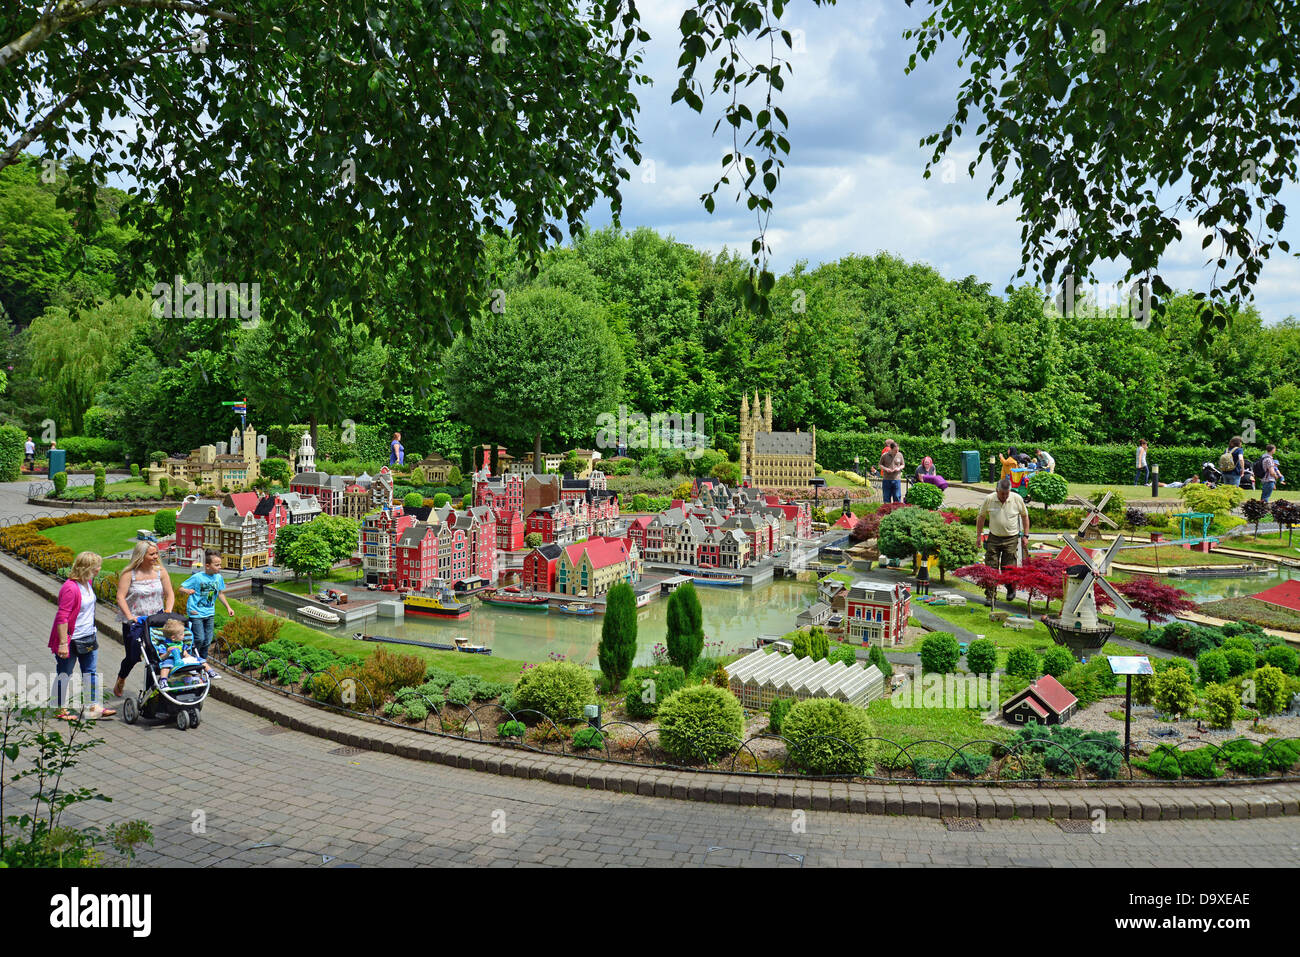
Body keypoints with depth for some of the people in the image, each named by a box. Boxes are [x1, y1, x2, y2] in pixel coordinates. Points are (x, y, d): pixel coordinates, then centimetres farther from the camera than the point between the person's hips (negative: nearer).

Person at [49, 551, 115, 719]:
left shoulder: (88, 582, 4)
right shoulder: (70, 588, -23)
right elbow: (62, 617, -23)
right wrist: (63, 643, -23)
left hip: (88, 638, 9)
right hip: (71, 640, -9)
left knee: (91, 673, 9)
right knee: (64, 675, 7)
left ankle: (94, 707, 13)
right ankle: (61, 709, 19)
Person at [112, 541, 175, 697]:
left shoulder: (160, 572, 2)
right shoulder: (129, 574, -8)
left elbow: (169, 594, 5)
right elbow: (120, 597, -13)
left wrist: (168, 612, -9)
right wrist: (129, 616, -24)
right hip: (134, 622, -3)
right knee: (133, 656, 3)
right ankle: (121, 680, 34)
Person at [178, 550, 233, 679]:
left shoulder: (218, 577, 0)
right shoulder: (197, 577, -15)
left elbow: (220, 593, 15)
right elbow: (181, 588, -10)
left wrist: (228, 607, 13)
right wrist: (187, 591, -33)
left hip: (210, 613, 5)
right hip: (196, 613, -5)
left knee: (207, 640, 9)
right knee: (199, 639, -8)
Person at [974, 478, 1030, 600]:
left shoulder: (1017, 499, -5)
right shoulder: (988, 499, -7)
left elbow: (1025, 516, 8)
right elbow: (981, 517, 6)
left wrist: (1025, 535, 6)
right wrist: (979, 535, 5)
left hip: (1011, 539, 0)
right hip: (993, 538, 0)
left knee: (1009, 568, 3)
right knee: (991, 568, -3)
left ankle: (1011, 590, 29)